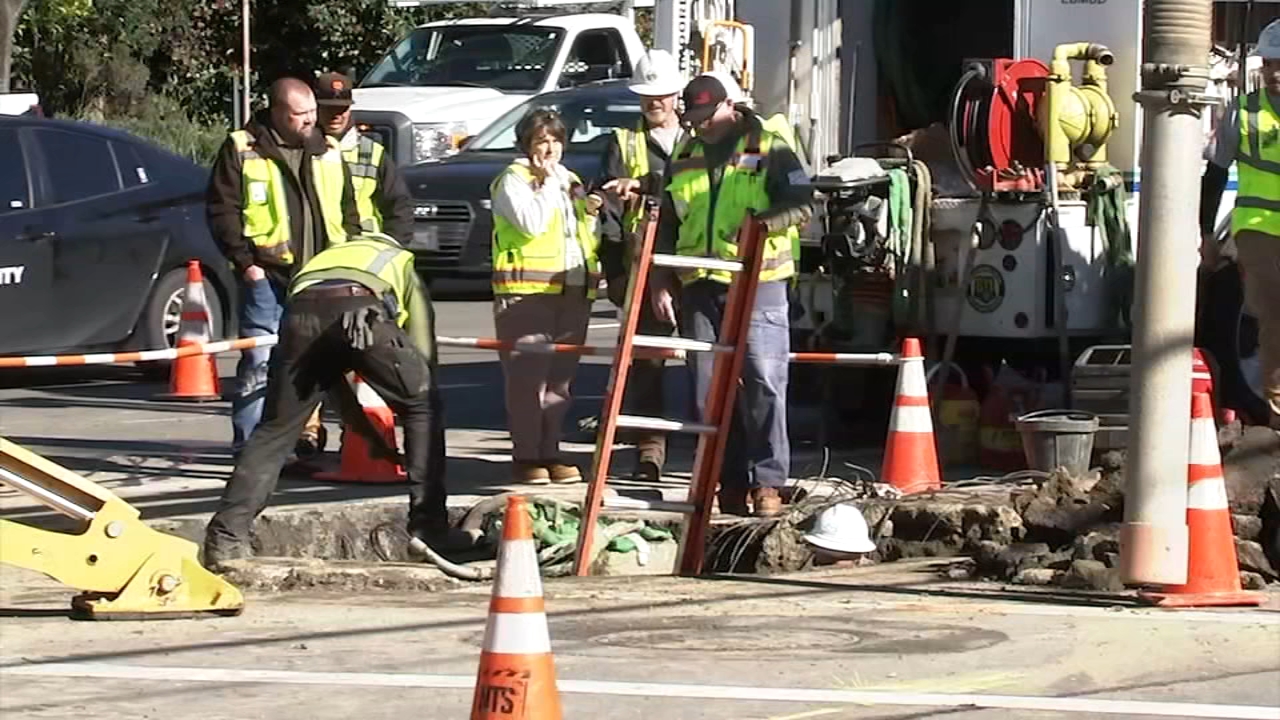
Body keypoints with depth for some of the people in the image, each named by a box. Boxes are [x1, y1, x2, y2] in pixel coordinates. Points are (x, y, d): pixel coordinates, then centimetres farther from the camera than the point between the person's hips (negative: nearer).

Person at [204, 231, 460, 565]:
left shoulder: (327, 255, 46)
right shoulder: (404, 265, 38)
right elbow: (424, 353, 28)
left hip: (301, 310, 3)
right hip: (364, 311, -3)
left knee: (274, 428, 13)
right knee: (422, 409, 17)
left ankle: (227, 535, 3)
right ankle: (428, 528, 14)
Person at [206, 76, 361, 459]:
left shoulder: (329, 153, 13)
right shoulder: (242, 150, -2)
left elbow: (348, 211, 20)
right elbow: (221, 209, -4)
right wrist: (244, 261, -9)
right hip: (266, 275, -5)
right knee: (259, 363, -8)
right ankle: (247, 448, -6)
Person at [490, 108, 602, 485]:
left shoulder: (571, 182, 22)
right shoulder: (513, 180, -1)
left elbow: (588, 232, 32)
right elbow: (531, 222, -17)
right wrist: (547, 182, -8)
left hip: (573, 292, 7)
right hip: (526, 293, -7)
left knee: (560, 379, 6)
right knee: (528, 378, -10)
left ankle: (550, 454, 12)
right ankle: (526, 458, -8)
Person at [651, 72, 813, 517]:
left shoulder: (768, 150, 1)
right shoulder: (685, 159, 17)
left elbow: (802, 204, -7)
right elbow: (668, 226, 21)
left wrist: (762, 221, -24)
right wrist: (663, 283, 13)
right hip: (700, 285, 5)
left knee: (763, 383, -9)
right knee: (708, 388, 4)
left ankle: (767, 481, -5)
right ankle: (729, 481, 9)